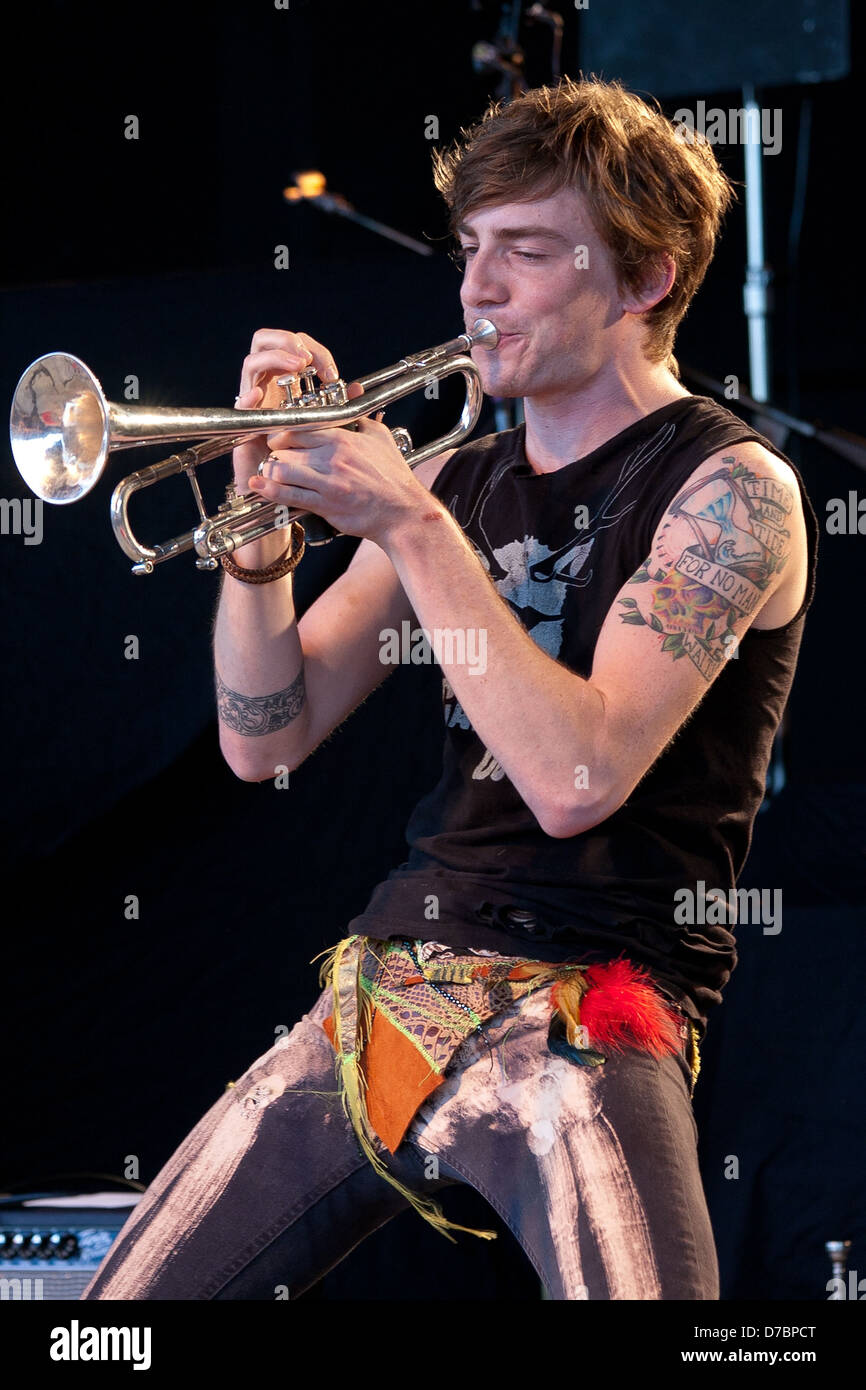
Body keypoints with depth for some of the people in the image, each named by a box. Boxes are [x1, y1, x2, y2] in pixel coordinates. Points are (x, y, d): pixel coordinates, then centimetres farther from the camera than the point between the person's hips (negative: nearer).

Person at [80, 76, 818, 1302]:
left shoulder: (729, 487, -4)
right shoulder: (465, 479, 15)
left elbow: (576, 777, -18)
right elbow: (265, 740, 12)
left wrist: (411, 526, -15)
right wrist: (262, 531, -4)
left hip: (582, 1015, -6)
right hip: (386, 991, 6)